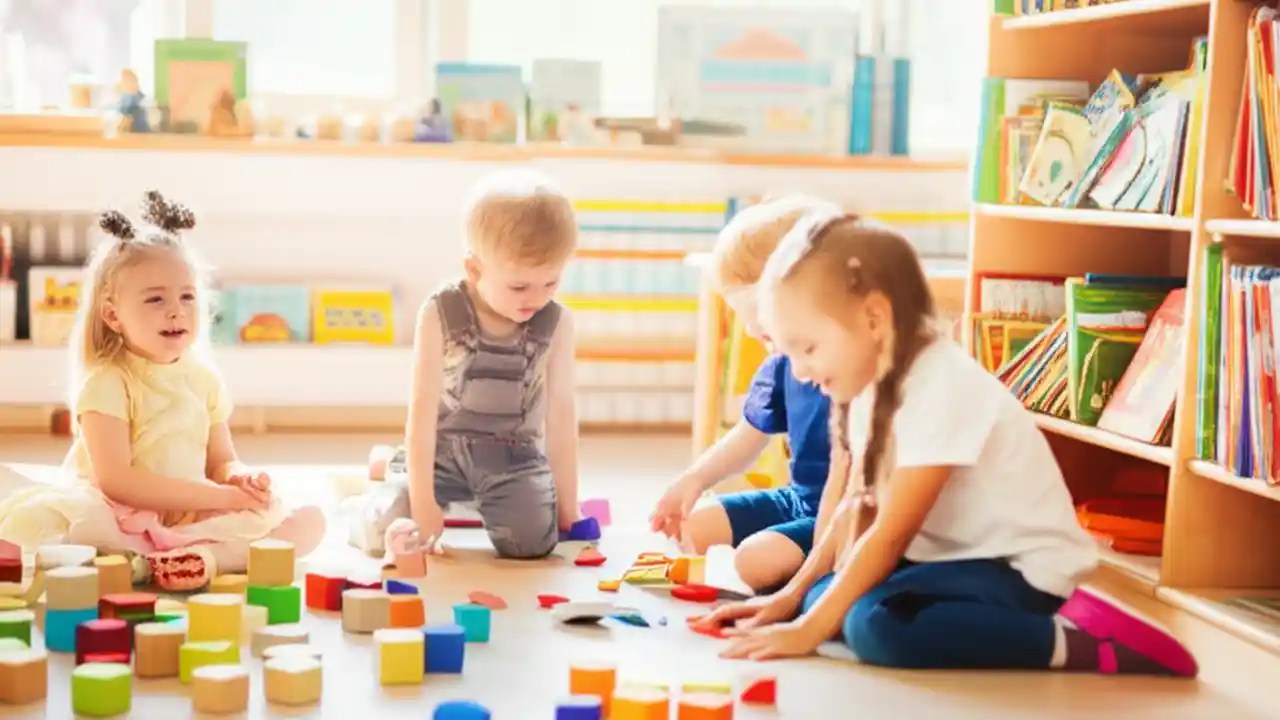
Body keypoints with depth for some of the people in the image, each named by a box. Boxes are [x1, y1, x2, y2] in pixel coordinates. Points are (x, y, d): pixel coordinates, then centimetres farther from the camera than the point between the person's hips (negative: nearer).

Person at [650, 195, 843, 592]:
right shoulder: (781, 367, 3)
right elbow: (747, 439, 16)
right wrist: (694, 479, 2)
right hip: (798, 499, 10)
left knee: (758, 558, -29)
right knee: (691, 527, 10)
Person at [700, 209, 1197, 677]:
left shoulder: (939, 389, -24)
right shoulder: (876, 383, 5)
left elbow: (890, 535, -23)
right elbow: (857, 507, 11)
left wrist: (810, 630, -21)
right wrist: (793, 596, 5)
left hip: (1020, 569, -9)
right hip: (951, 555, 9)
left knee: (876, 625, -31)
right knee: (823, 598, -4)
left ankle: (1084, 645, -21)